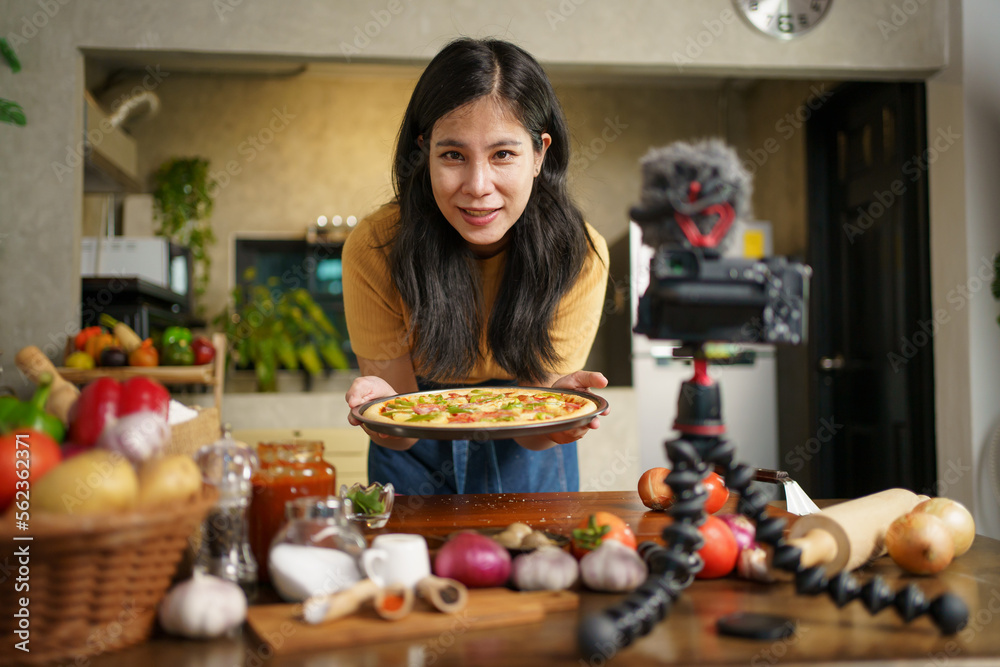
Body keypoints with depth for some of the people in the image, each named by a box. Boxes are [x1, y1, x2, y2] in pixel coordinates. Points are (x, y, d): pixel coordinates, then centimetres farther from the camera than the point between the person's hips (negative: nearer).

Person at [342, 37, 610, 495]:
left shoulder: (578, 255, -23)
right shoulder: (374, 249, -24)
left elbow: (533, 433, -19)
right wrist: (383, 407, -42)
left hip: (522, 461, 3)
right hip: (418, 461, -2)